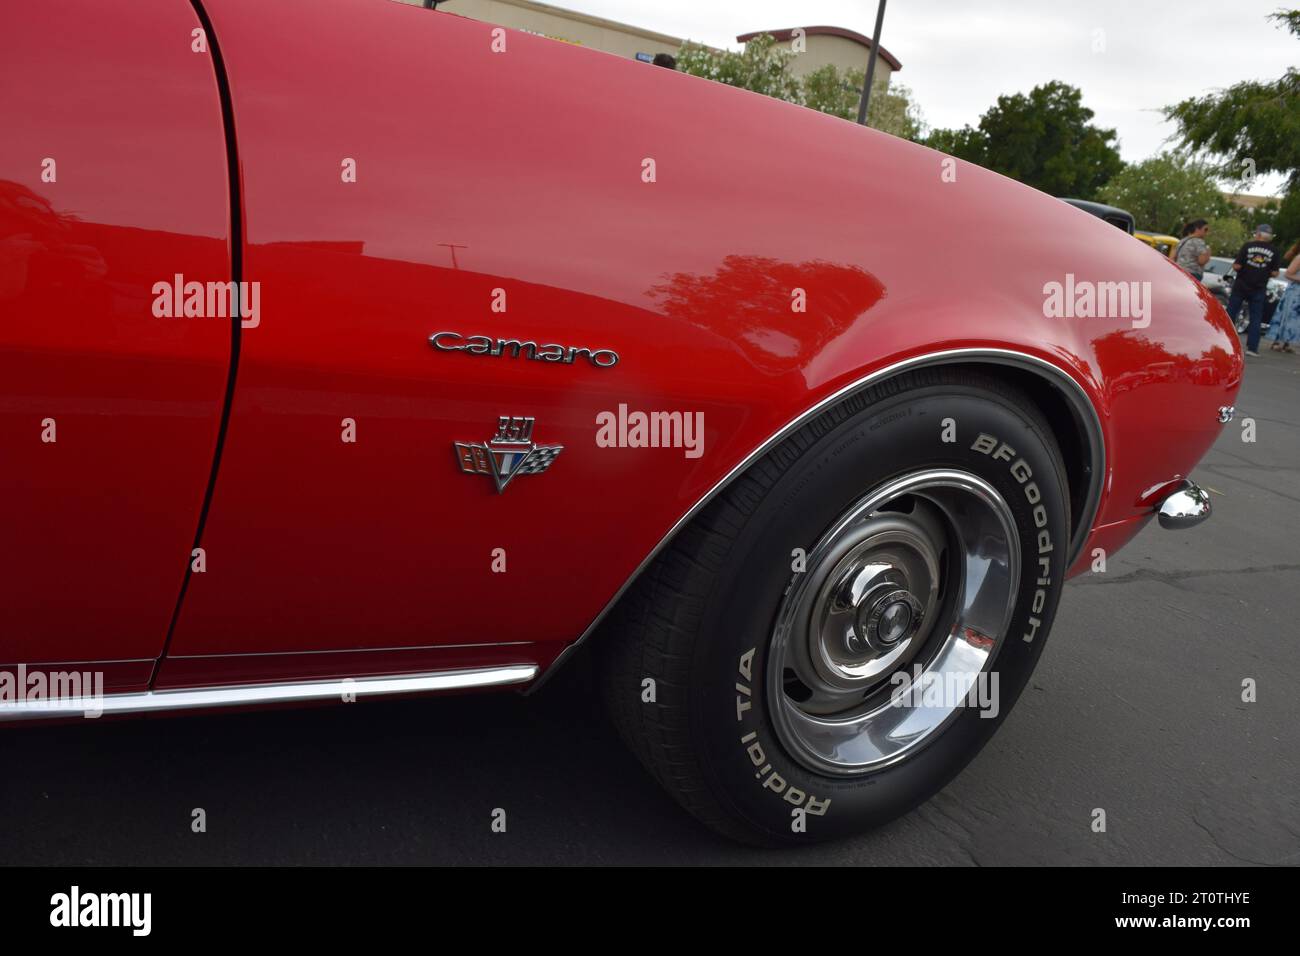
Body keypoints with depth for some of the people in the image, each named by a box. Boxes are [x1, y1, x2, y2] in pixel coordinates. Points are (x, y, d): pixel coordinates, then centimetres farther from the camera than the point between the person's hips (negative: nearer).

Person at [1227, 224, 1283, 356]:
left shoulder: (1248, 246, -7)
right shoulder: (1274, 251, -1)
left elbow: (1236, 266, -11)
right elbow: (1274, 273, -2)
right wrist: (1265, 273, 17)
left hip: (1241, 286, -1)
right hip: (1259, 289, 1)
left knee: (1230, 314, 8)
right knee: (1255, 319, 6)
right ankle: (1252, 348, 3)